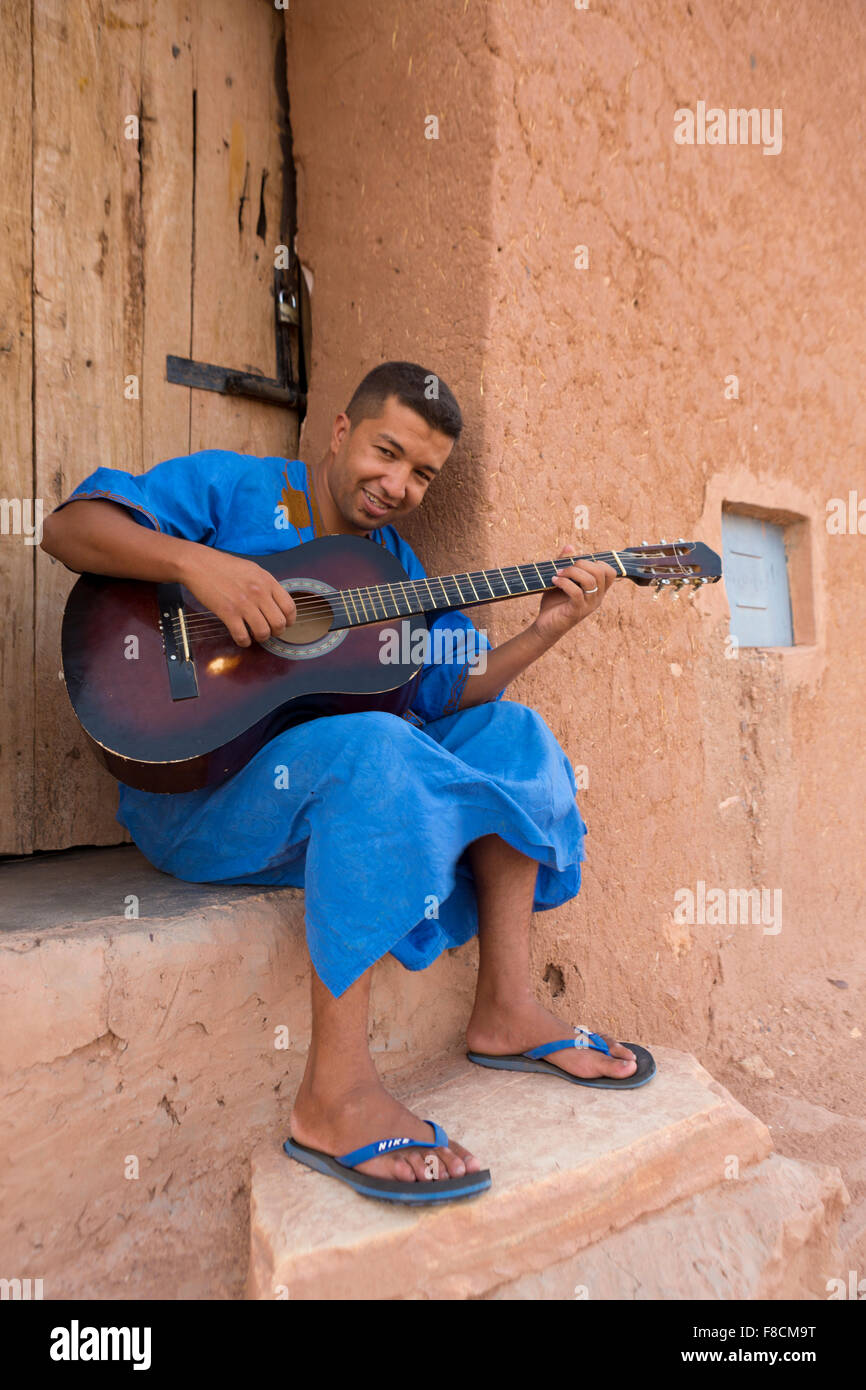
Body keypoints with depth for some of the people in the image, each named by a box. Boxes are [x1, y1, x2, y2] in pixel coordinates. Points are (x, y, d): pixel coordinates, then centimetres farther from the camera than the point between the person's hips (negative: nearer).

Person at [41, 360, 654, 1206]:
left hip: (346, 781, 7)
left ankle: (505, 1011, -5)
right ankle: (334, 1097, -30)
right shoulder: (234, 489, 0)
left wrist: (548, 629, -7)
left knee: (510, 732, -4)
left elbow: (447, 691, 6)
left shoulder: (395, 566, 15)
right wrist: (195, 561, -27)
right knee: (371, 747, -36)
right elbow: (68, 526, -11)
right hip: (196, 784, -6)